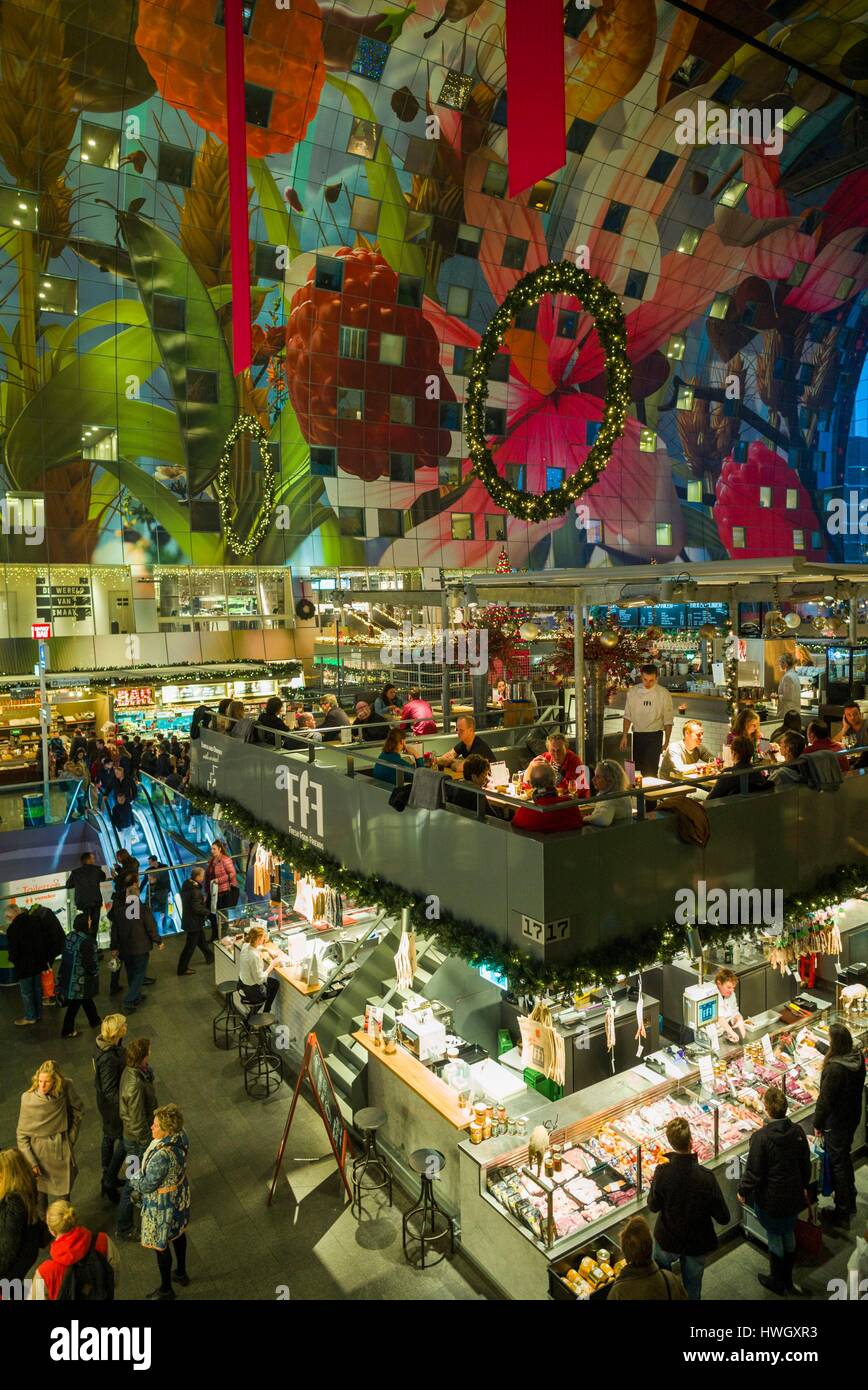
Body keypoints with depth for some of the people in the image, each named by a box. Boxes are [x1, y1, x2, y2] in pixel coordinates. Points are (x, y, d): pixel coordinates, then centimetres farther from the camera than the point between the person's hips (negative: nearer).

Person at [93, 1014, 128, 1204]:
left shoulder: (104, 1044, -9)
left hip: (105, 1101, 9)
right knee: (124, 1140, 9)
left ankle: (108, 1178, 44)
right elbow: (110, 1091, -27)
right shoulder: (109, 1058, -36)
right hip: (113, 1103, -9)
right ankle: (109, 1183, 22)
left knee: (109, 1136, 25)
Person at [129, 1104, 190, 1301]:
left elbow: (148, 1185, -25)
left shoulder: (162, 1155, -40)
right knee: (178, 1233, 29)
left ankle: (166, 1289, 38)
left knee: (160, 1245, 16)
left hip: (163, 1204, -8)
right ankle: (181, 1273, 51)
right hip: (179, 1194, 8)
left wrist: (133, 1179, -5)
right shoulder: (181, 1137, -16)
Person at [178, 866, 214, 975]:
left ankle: (209, 957, 45)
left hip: (187, 919, 9)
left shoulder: (186, 885, 0)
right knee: (190, 946, 5)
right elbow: (197, 908, -26)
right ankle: (182, 969, 15)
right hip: (194, 922, -9)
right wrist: (207, 911, -8)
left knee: (201, 940, 26)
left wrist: (203, 900, 5)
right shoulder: (195, 891, -28)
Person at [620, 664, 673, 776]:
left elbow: (668, 720, -1)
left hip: (654, 737, -3)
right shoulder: (633, 691, 4)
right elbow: (628, 715, 9)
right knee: (637, 769, 9)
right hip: (637, 736, 3)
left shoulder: (664, 694, -4)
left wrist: (666, 741, -5)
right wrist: (624, 736, 5)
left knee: (650, 771, -11)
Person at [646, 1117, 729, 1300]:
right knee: (692, 1291, 25)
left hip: (667, 1240, 0)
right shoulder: (706, 1177, -30)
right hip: (696, 1243, 0)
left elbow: (653, 1206, -12)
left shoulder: (662, 1172, -27)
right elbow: (723, 1218, -19)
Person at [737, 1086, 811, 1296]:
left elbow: (753, 1172, -20)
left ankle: (777, 1282, 32)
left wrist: (743, 1191, -2)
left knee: (774, 1237, 14)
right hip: (794, 1196, 5)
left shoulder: (761, 1137, -29)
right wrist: (803, 1186, 23)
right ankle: (788, 1279, 41)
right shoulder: (798, 1132, -13)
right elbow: (805, 1165, 3)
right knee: (789, 1233, 23)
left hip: (770, 1199, -5)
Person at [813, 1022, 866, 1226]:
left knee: (837, 1165, 8)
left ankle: (842, 1213, 23)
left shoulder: (834, 1069, -33)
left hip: (836, 1123, -8)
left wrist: (818, 1124, -11)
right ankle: (850, 1203, 43)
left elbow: (825, 1100, -24)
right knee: (845, 1159, 25)